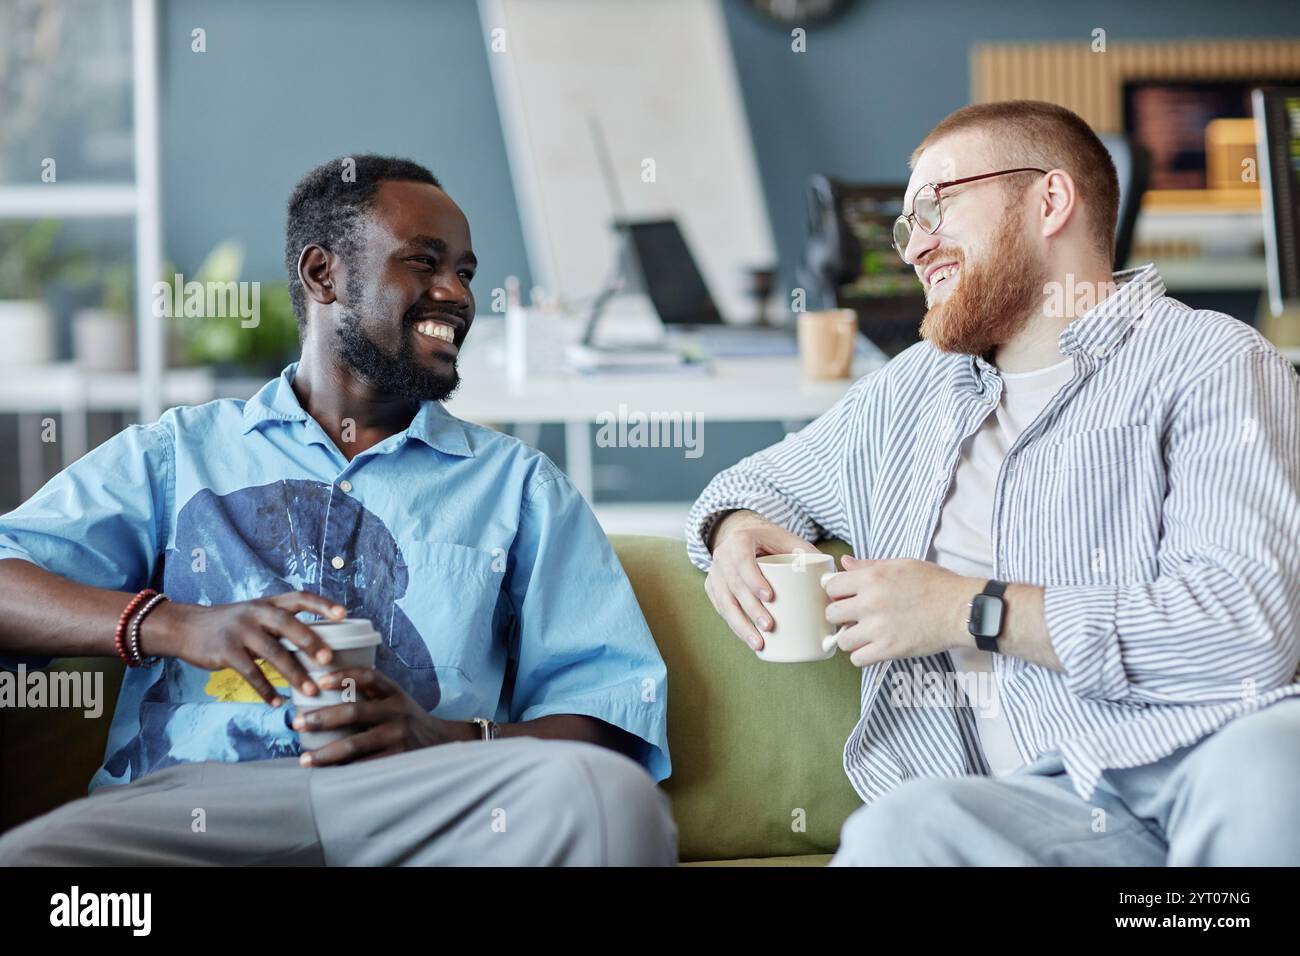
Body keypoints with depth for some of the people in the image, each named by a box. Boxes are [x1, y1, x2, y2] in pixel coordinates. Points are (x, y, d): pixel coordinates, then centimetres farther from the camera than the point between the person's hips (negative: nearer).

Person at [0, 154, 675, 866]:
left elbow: (619, 711, 12)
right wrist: (172, 625, -10)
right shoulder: (175, 453, 24)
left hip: (420, 813, 2)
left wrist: (450, 743, -9)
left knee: (608, 798, -34)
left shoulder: (518, 482, 24)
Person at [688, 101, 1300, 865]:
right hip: (1041, 802, 4)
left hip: (1209, 760, -3)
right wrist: (737, 530, 13)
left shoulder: (1211, 364, 3)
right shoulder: (914, 390, 26)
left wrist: (971, 610, -8)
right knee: (898, 831, -34)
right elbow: (766, 481, 40)